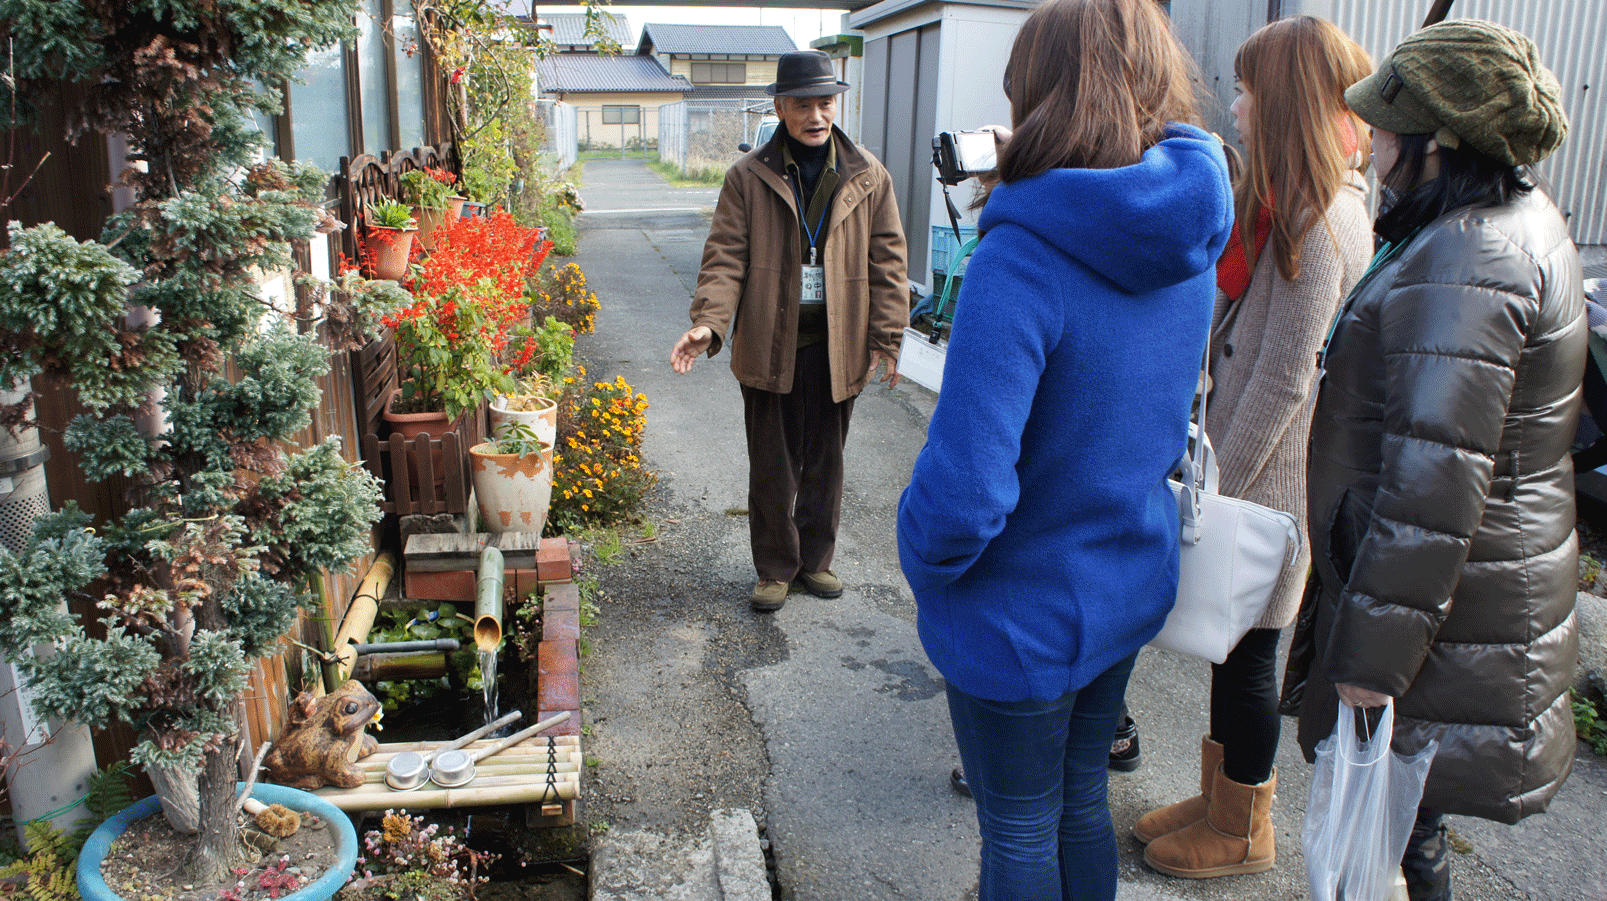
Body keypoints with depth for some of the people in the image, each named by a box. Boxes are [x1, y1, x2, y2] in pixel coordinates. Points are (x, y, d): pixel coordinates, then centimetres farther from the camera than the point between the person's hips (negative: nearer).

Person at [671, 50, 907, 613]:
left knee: (824, 462, 14)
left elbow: (887, 260, 4)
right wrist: (708, 322, -21)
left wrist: (887, 338, -2)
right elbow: (725, 256, -6)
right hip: (770, 345, -1)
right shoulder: (749, 178, -2)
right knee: (772, 465, 8)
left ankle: (815, 559, 32)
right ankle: (776, 567, 24)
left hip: (836, 346, 2)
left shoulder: (867, 177, 3)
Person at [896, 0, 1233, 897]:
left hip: (1021, 619, -7)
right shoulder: (1187, 249, -4)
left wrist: (925, 561, -13)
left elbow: (964, 489, -29)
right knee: (1083, 800, 26)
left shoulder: (1021, 260, -29)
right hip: (1130, 588, 7)